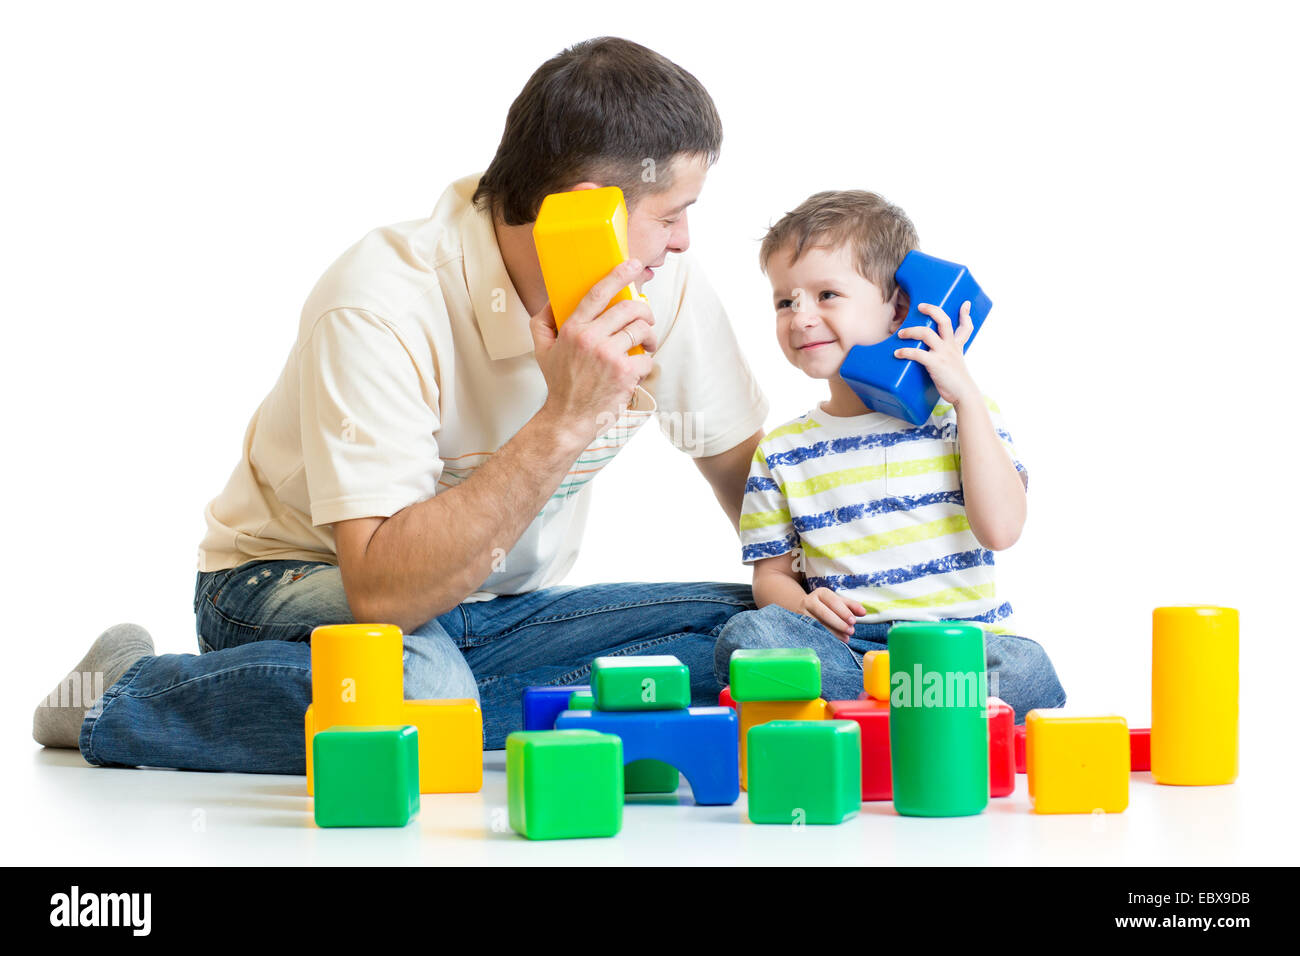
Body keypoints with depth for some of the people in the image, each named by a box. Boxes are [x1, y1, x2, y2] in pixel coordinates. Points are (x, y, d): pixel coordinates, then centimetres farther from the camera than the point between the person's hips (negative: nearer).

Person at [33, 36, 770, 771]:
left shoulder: (667, 285, -10)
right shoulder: (383, 305, -28)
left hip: (502, 608, 6)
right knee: (417, 684, -40)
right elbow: (382, 590, -35)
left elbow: (747, 463, 6)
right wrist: (564, 421, -38)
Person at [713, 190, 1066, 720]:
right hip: (839, 649, 2)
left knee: (1025, 667, -35)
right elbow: (771, 573, 14)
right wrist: (804, 603, -11)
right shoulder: (782, 453, 14)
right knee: (744, 634, -29)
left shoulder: (960, 415, 8)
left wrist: (967, 396, -6)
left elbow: (1001, 529, -7)